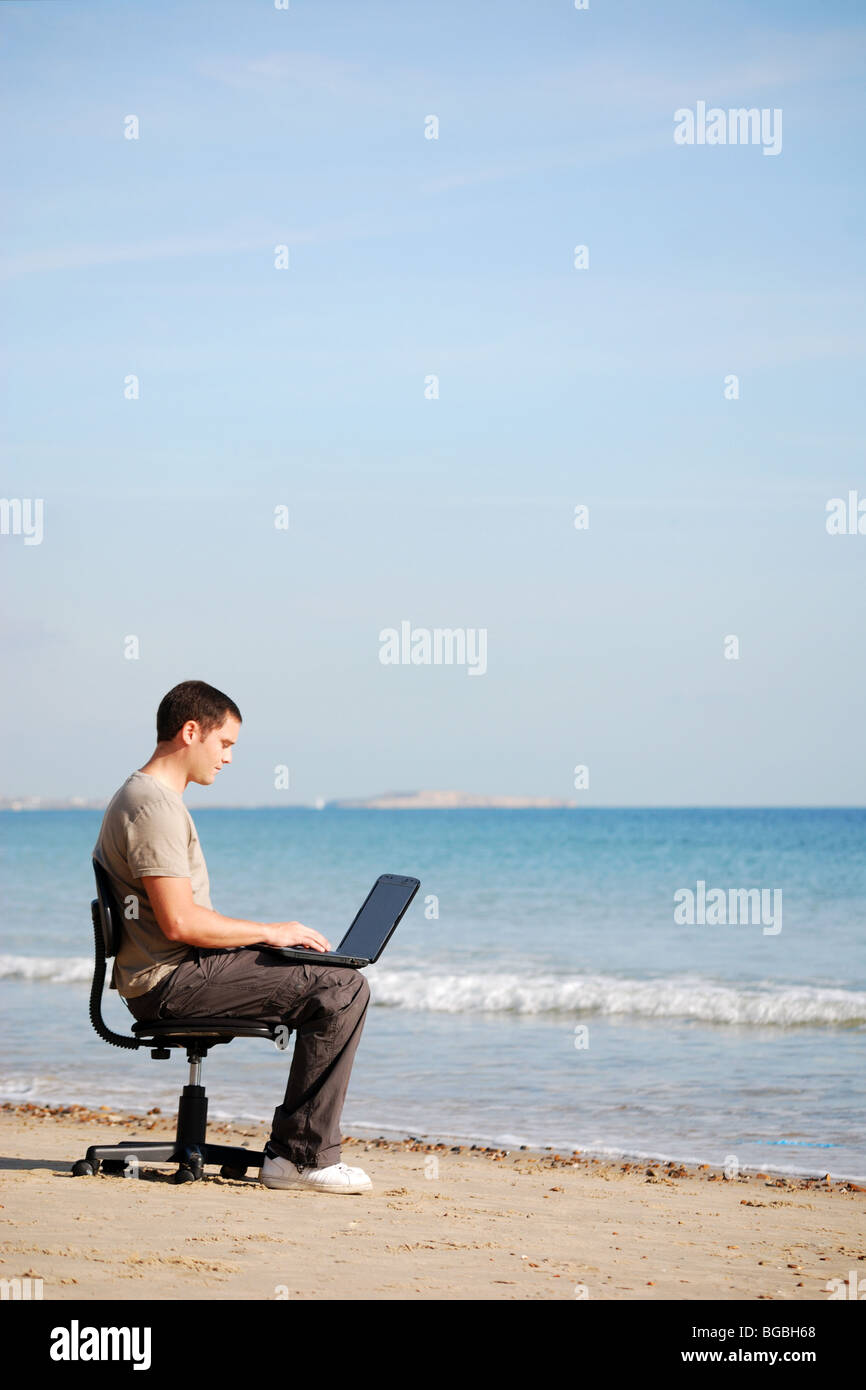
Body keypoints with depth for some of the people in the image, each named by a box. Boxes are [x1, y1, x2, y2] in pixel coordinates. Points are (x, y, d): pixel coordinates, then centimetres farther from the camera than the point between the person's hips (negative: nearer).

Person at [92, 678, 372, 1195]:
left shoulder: (148, 798, 21)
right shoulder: (152, 806, -15)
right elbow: (180, 921, -23)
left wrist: (260, 935, 12)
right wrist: (268, 931, -11)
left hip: (173, 974, 11)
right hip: (171, 982, -11)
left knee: (339, 983, 15)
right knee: (343, 989, -17)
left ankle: (294, 1151, 10)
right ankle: (302, 1157, -15)